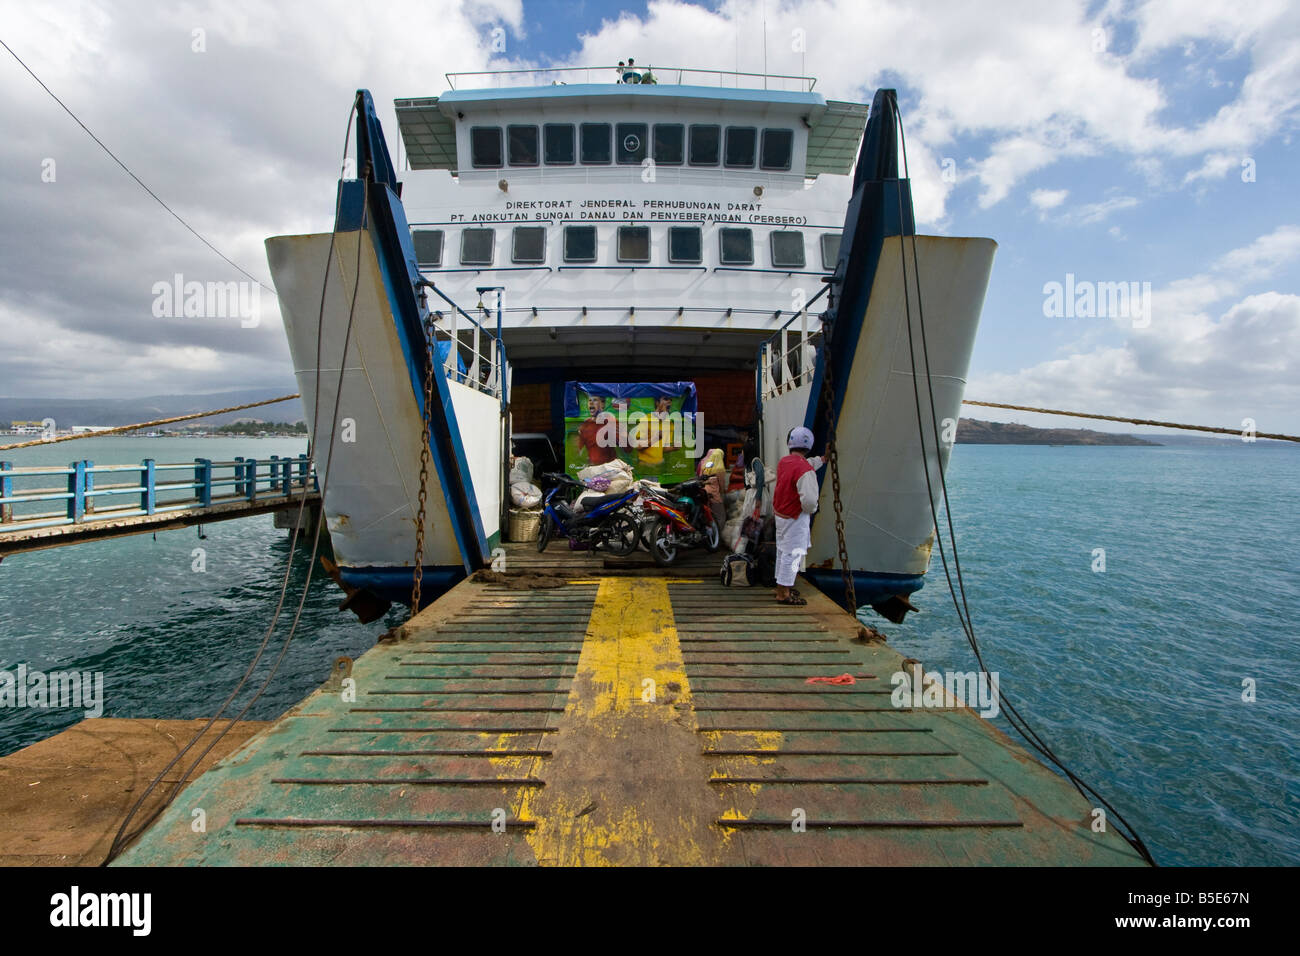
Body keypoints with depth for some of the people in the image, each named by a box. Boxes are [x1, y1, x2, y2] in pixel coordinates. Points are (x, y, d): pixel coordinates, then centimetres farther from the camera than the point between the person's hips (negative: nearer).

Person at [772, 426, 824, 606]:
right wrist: (811, 510, -11)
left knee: (783, 550, 20)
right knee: (792, 554, 1)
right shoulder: (805, 471, -25)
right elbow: (809, 500, -33)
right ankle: (783, 593, 9)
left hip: (780, 513, 9)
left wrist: (822, 459, 34)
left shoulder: (783, 462, 0)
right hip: (795, 517, -8)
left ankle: (782, 586, 34)